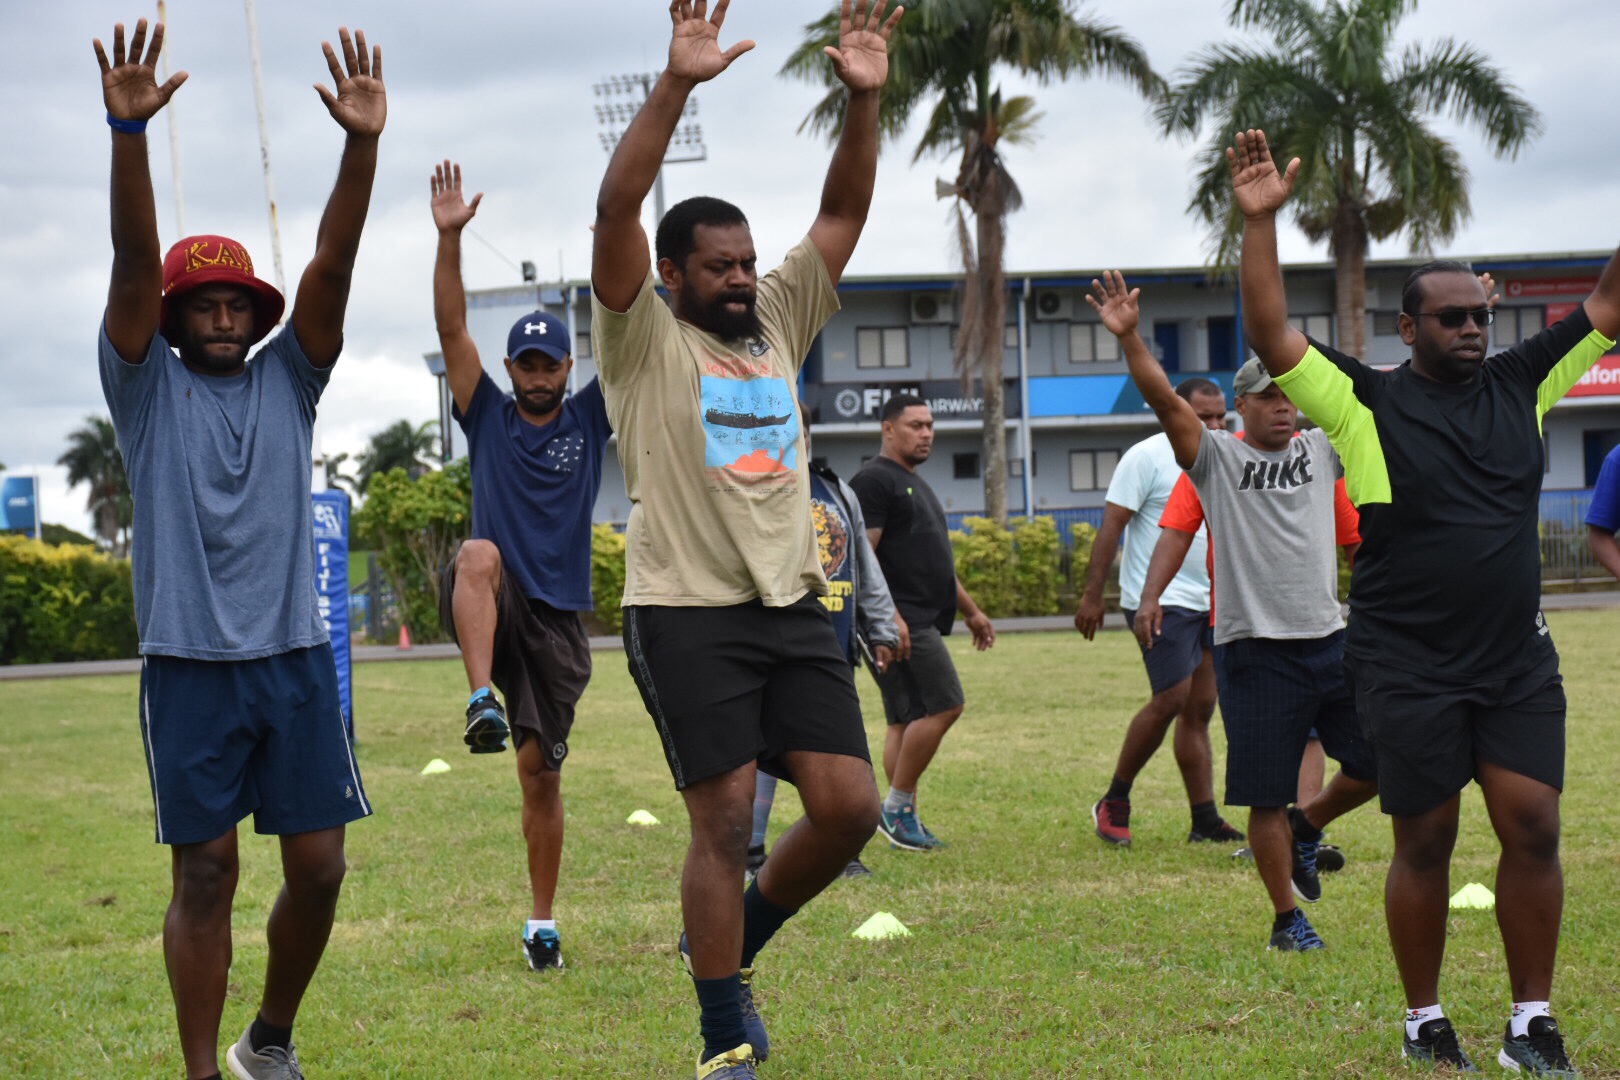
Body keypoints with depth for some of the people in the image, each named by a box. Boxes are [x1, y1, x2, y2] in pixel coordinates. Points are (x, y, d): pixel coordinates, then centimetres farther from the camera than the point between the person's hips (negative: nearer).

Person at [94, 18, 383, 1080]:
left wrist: (362, 147, -16)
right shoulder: (149, 389, 5)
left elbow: (331, 269, -2)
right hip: (191, 664, -3)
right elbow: (134, 264, -9)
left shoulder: (288, 383, 11)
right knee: (205, 873, -1)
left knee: (319, 865, 2)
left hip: (297, 656, 3)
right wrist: (129, 132, -24)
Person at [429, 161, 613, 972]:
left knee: (541, 769, 2)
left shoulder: (589, 419, 8)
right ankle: (483, 703, -47)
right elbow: (452, 329, -3)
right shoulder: (488, 417, 7)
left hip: (557, 617, 1)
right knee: (480, 556, -37)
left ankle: (542, 921, 14)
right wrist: (448, 240, -15)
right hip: (489, 603, -1)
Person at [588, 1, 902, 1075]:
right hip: (688, 613, -5)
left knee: (849, 804, -1)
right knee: (725, 820, -5)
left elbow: (844, 212, 8)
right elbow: (617, 210, -16)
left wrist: (864, 99, -7)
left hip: (794, 605, 5)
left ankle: (734, 942, 24)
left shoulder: (778, 322, 13)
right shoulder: (643, 337, -1)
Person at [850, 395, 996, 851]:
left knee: (907, 719, 9)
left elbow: (936, 559, 31)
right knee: (944, 705, -14)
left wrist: (971, 611, 29)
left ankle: (904, 823, 10)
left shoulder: (915, 484, 23)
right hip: (902, 623, -10)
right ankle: (898, 805, -8)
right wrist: (889, 616, -26)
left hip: (923, 621, 10)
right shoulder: (874, 480, -9)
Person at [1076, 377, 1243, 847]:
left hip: (1208, 603, 7)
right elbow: (1111, 526, -10)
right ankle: (1114, 802, 1)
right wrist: (1092, 595, -14)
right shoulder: (1148, 457, -8)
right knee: (1171, 699, -14)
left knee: (1200, 709, 6)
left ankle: (1206, 821, 7)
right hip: (1160, 599, -7)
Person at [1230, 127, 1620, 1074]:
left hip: (1518, 658, 3)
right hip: (1410, 666, -3)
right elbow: (1273, 336, -12)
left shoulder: (1522, 385, 7)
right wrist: (1261, 222, -20)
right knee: (1426, 843, 4)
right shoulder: (1368, 403, -4)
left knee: (1534, 827, -3)